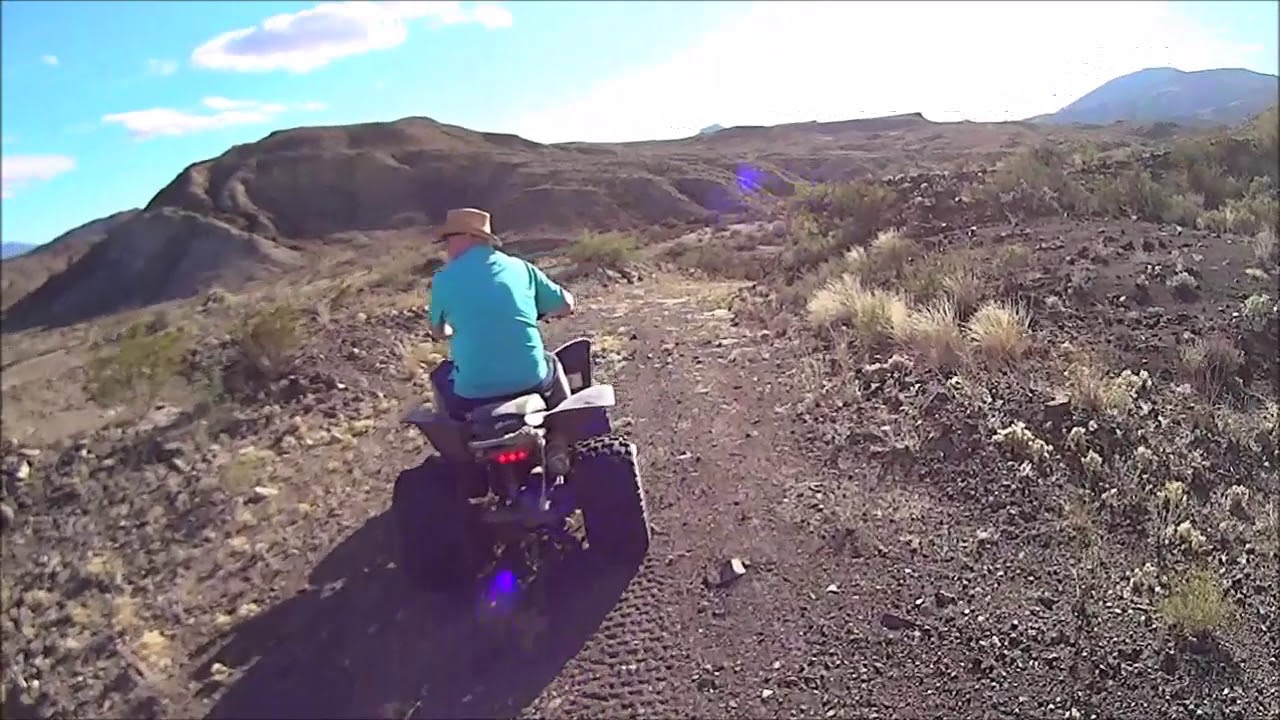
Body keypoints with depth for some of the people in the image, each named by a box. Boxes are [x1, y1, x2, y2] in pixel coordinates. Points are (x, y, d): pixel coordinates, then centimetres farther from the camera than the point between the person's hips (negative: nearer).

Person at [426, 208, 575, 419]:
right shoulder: (520, 267, 4)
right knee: (550, 364, 34)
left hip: (473, 396, -1)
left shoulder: (443, 279, -1)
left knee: (442, 376, 31)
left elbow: (438, 333, 15)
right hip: (531, 383, 2)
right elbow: (567, 305, 14)